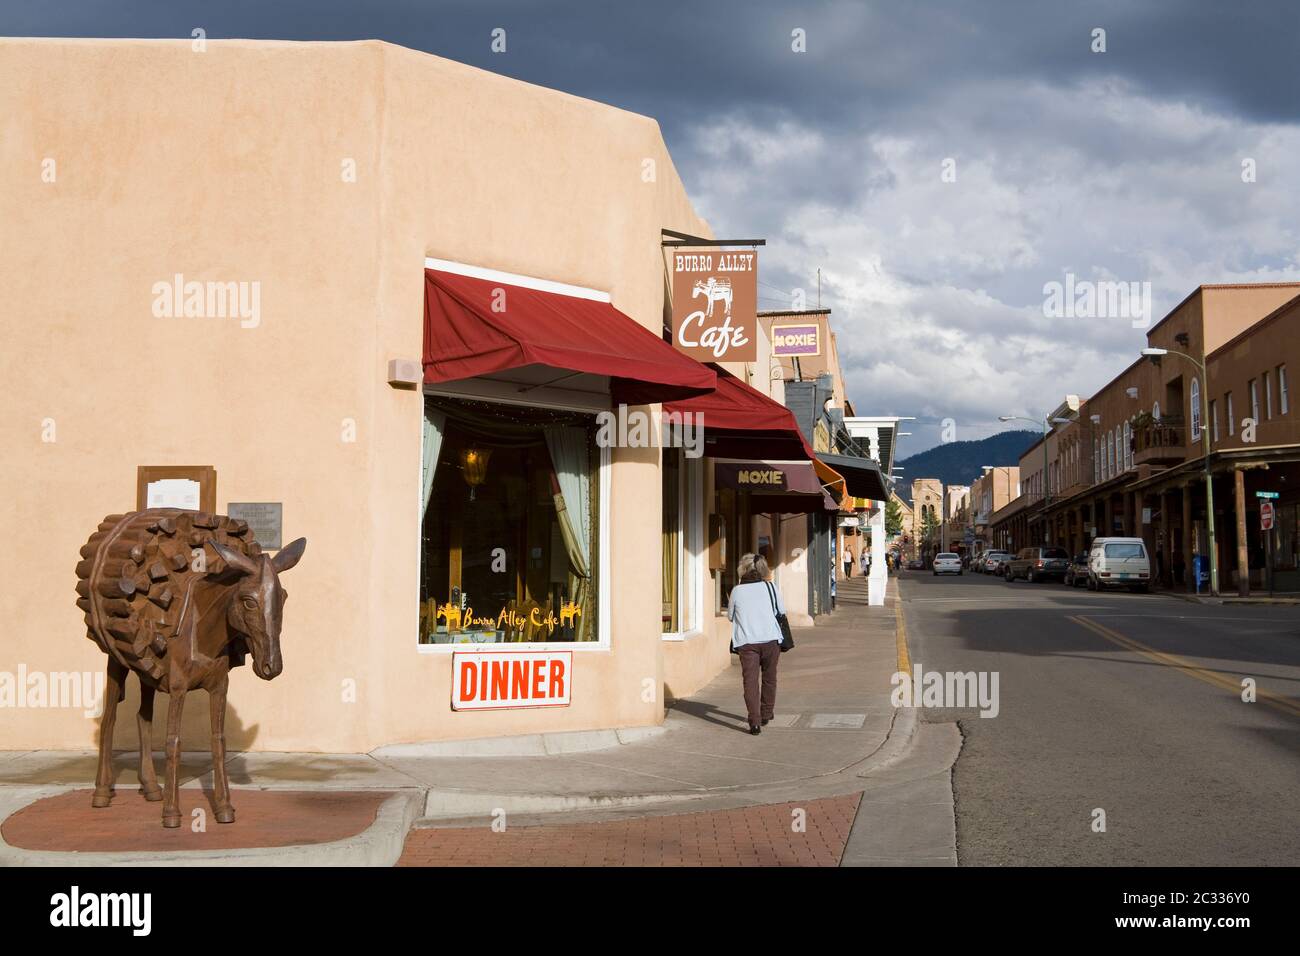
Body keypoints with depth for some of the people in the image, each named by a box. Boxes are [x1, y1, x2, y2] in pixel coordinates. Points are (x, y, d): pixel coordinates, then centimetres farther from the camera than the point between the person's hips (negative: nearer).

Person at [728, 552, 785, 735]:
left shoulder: (736, 591, 0)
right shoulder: (770, 587, 0)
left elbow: (730, 616, 12)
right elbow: (782, 610, 12)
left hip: (746, 642, -1)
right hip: (770, 639, 1)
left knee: (750, 680, -2)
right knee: (769, 678, 19)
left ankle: (755, 721, -13)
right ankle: (766, 713, 33)